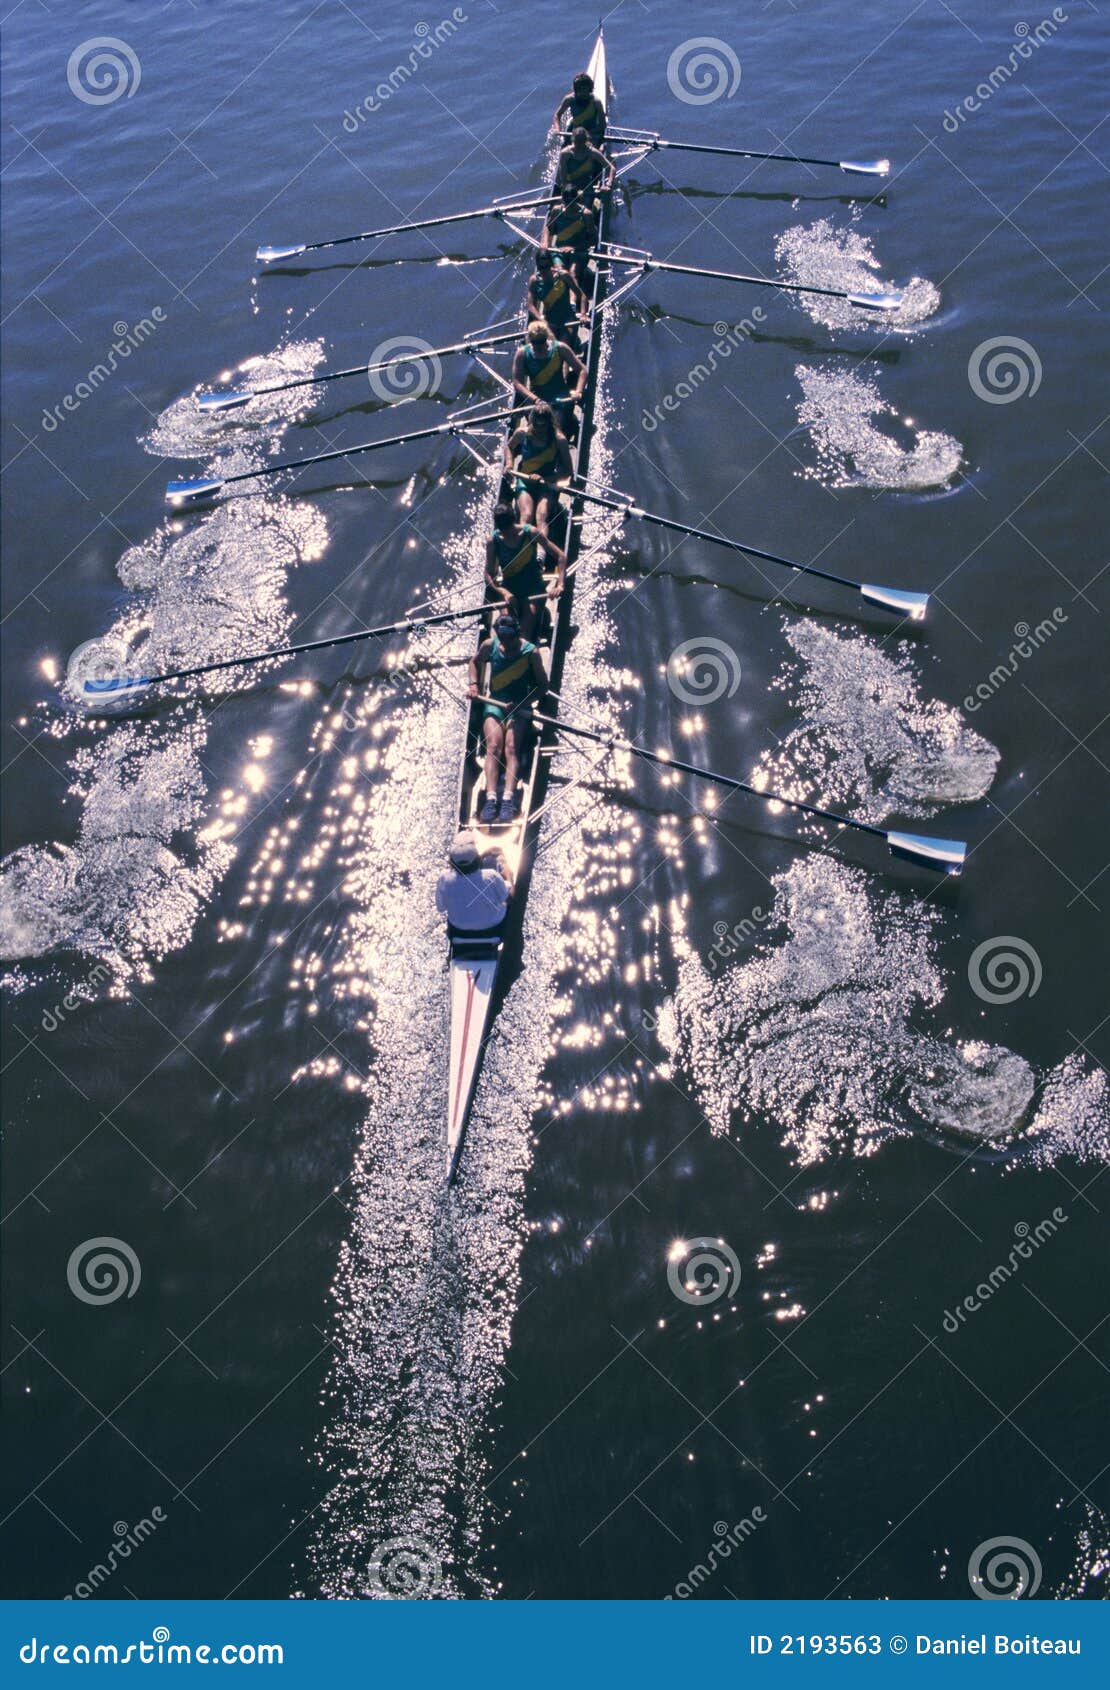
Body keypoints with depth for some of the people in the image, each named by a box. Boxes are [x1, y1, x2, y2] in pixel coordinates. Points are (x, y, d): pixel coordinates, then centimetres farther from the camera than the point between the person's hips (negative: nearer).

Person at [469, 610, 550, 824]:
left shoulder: (531, 652, -8)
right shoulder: (489, 645, 0)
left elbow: (543, 686, -2)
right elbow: (475, 662, 23)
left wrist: (521, 703, -16)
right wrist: (474, 684, 5)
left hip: (520, 707, -2)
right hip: (494, 704, 2)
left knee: (511, 748, -24)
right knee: (493, 747, -22)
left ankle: (508, 800, -37)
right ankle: (491, 799, -33)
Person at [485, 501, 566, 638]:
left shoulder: (530, 532, -12)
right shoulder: (493, 541, -7)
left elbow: (561, 556, -11)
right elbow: (489, 574, -5)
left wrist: (560, 585, -24)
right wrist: (503, 592, -25)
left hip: (533, 587, -4)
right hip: (508, 589, 4)